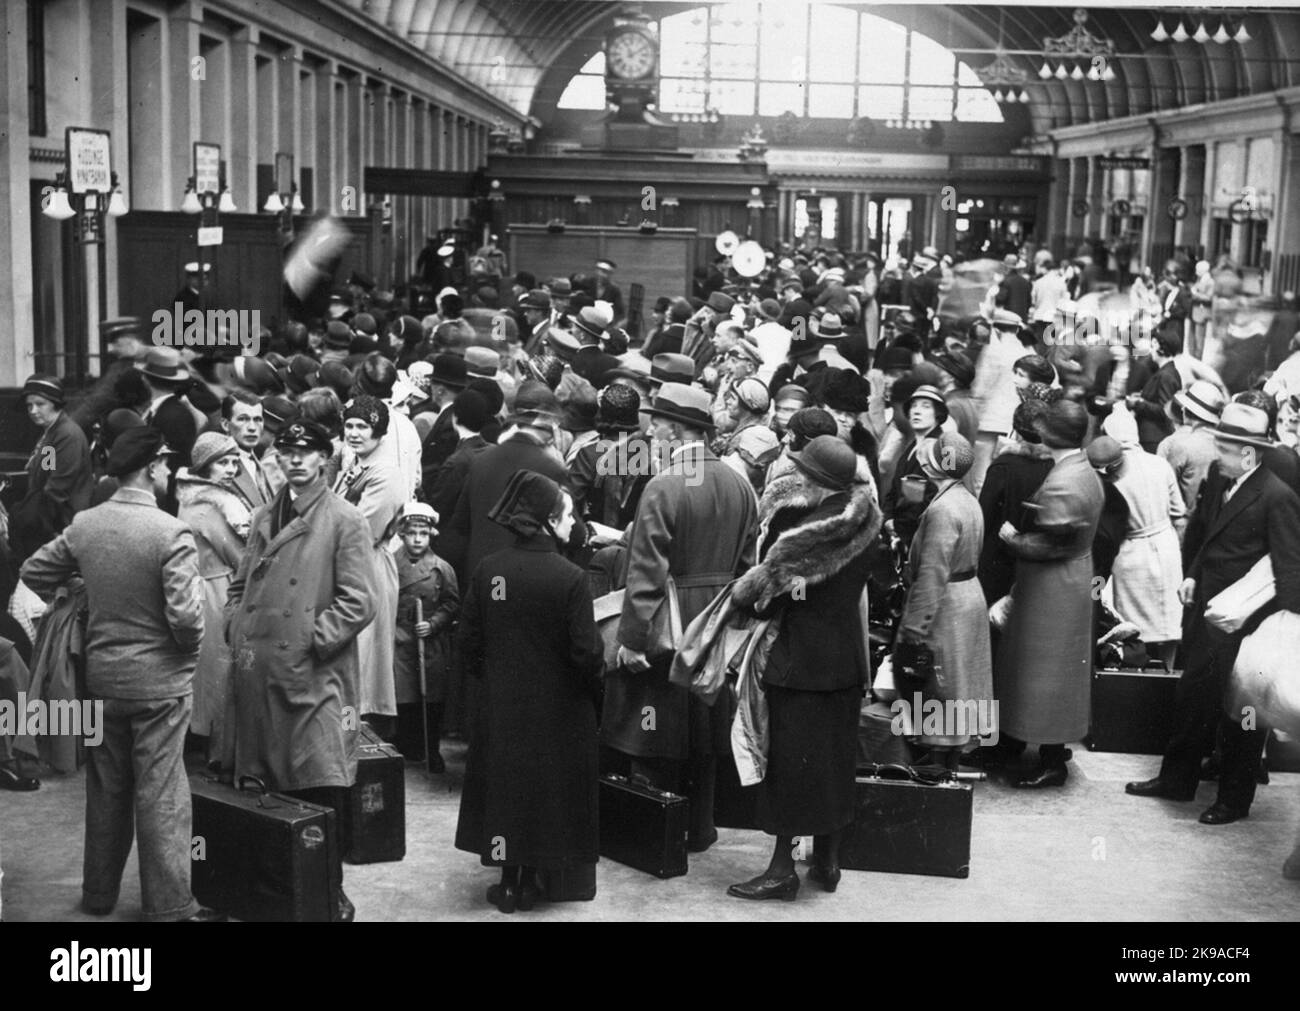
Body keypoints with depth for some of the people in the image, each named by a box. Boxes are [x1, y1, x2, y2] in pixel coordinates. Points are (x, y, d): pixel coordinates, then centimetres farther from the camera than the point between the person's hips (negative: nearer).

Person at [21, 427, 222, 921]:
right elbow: (185, 613, -24)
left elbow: (34, 572, 8)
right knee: (160, 796, 3)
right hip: (158, 679, -5)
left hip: (101, 675, 5)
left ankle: (99, 893, 31)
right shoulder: (171, 532, -19)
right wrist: (190, 648, -4)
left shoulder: (83, 525, -2)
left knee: (105, 788, 18)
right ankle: (169, 906, 11)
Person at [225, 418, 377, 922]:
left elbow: (358, 602, -9)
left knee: (320, 790, -6)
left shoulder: (346, 520, -3)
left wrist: (310, 641, -13)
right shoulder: (264, 516, 16)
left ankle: (329, 896, 7)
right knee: (260, 786, 11)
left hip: (314, 674, -6)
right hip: (256, 671, 6)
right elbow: (240, 585, 23)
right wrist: (237, 630, 6)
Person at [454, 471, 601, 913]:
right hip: (556, 709, -3)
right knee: (546, 788, 12)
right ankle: (529, 882, 19)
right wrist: (588, 684, 4)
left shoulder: (487, 570, -7)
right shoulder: (570, 577, -18)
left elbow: (469, 643, -2)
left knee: (505, 785, 15)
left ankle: (509, 881, 20)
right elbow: (586, 652, -16)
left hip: (501, 706, 3)